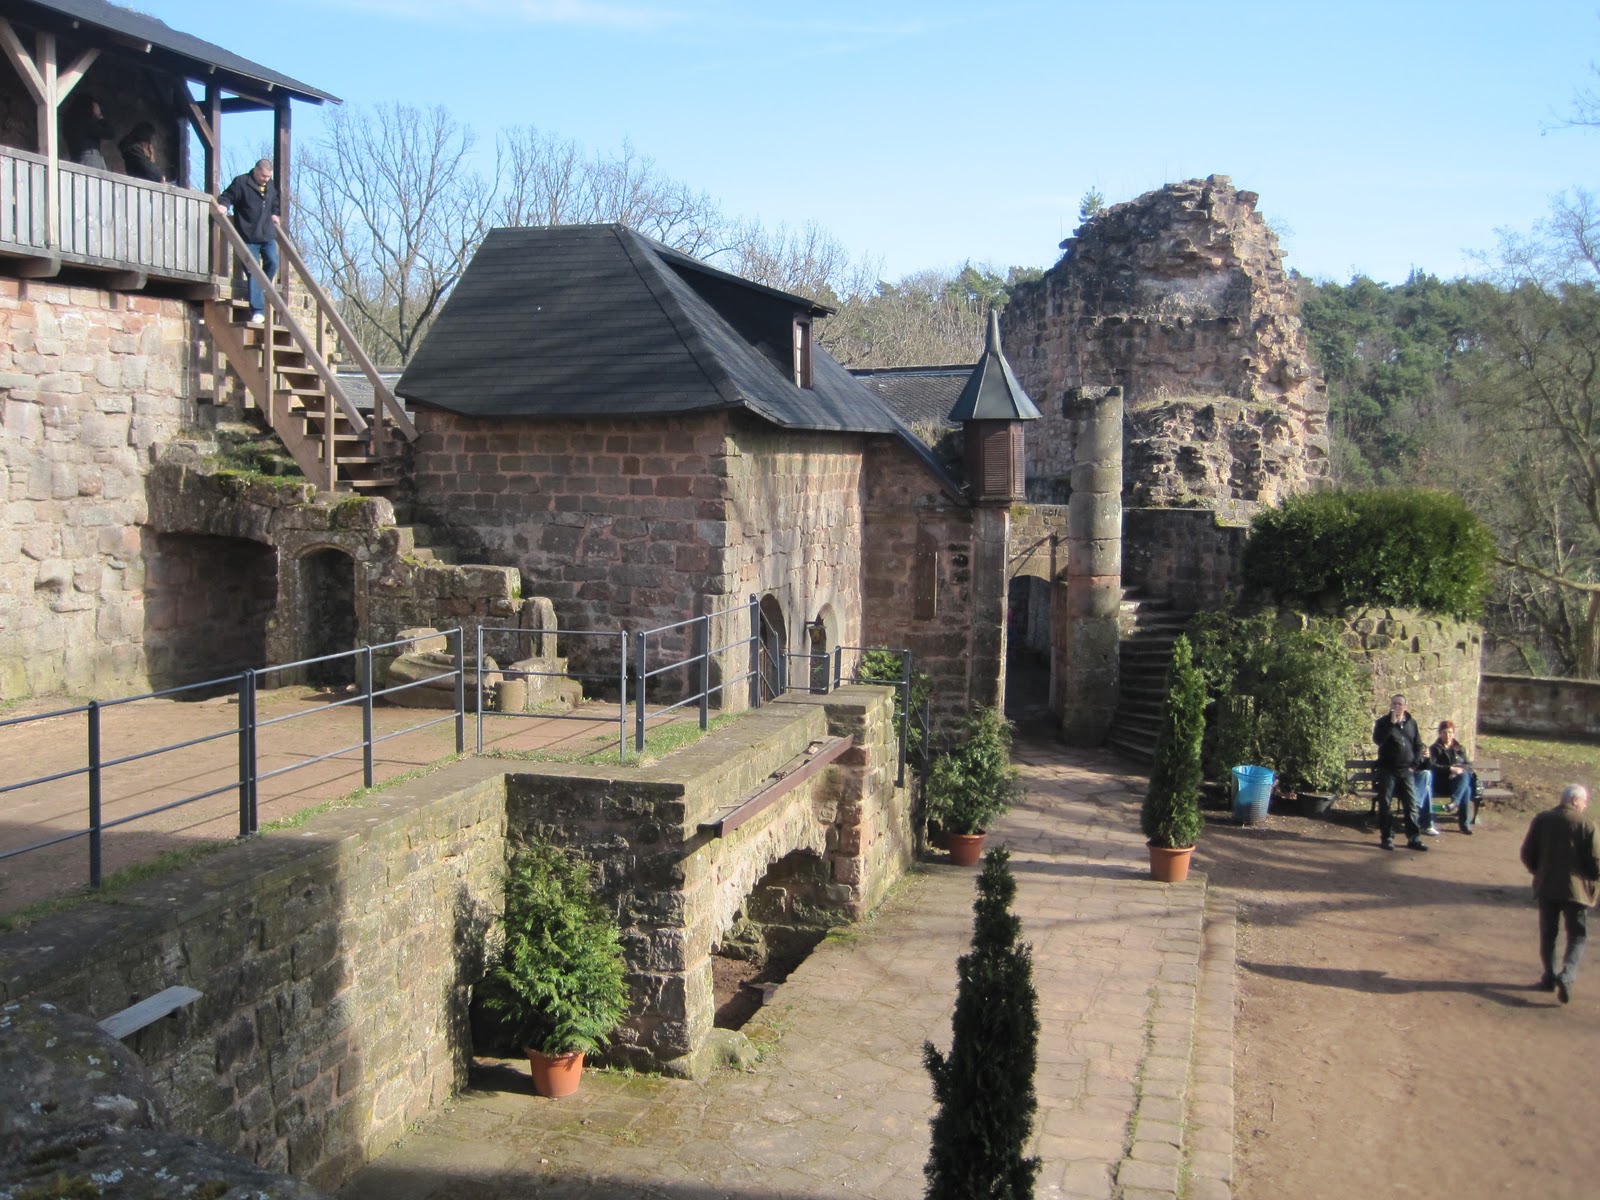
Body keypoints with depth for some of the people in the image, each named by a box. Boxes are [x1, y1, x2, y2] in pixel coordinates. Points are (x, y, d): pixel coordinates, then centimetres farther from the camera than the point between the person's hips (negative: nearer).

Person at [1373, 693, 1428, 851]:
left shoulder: (1411, 722, 9)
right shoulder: (1383, 722, 0)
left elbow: (1418, 745, 14)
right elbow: (1377, 740, -18)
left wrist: (1414, 764, 3)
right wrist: (1392, 723, -21)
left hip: (1406, 771, 3)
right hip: (1387, 771, -3)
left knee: (1411, 805, 2)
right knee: (1385, 805, 0)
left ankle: (1414, 838, 7)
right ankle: (1386, 837, 7)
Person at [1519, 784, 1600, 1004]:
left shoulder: (1541, 820, 2)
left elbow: (1527, 854, 3)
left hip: (1546, 887, 3)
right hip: (1576, 889, -3)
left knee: (1548, 934, 17)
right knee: (1577, 936, 6)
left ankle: (1549, 977, 22)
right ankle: (1566, 976, -12)